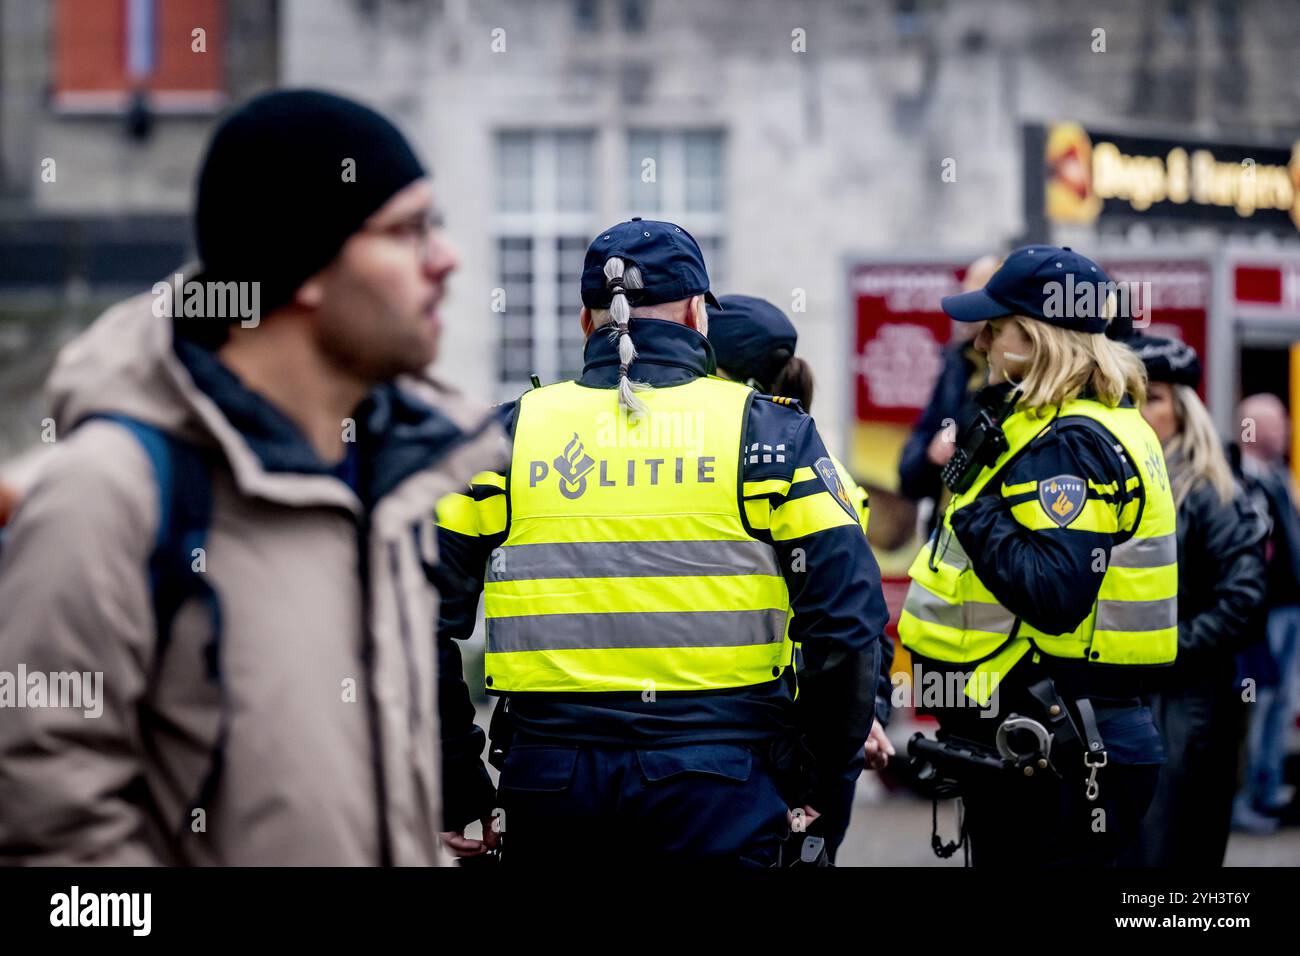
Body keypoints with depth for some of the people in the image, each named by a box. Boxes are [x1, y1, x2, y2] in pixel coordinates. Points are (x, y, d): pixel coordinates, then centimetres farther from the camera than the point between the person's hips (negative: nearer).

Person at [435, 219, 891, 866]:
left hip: (548, 777, 2)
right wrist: (813, 786, 5)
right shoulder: (767, 432, 2)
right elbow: (849, 620, -4)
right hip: (718, 783, -2)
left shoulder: (509, 433, 7)